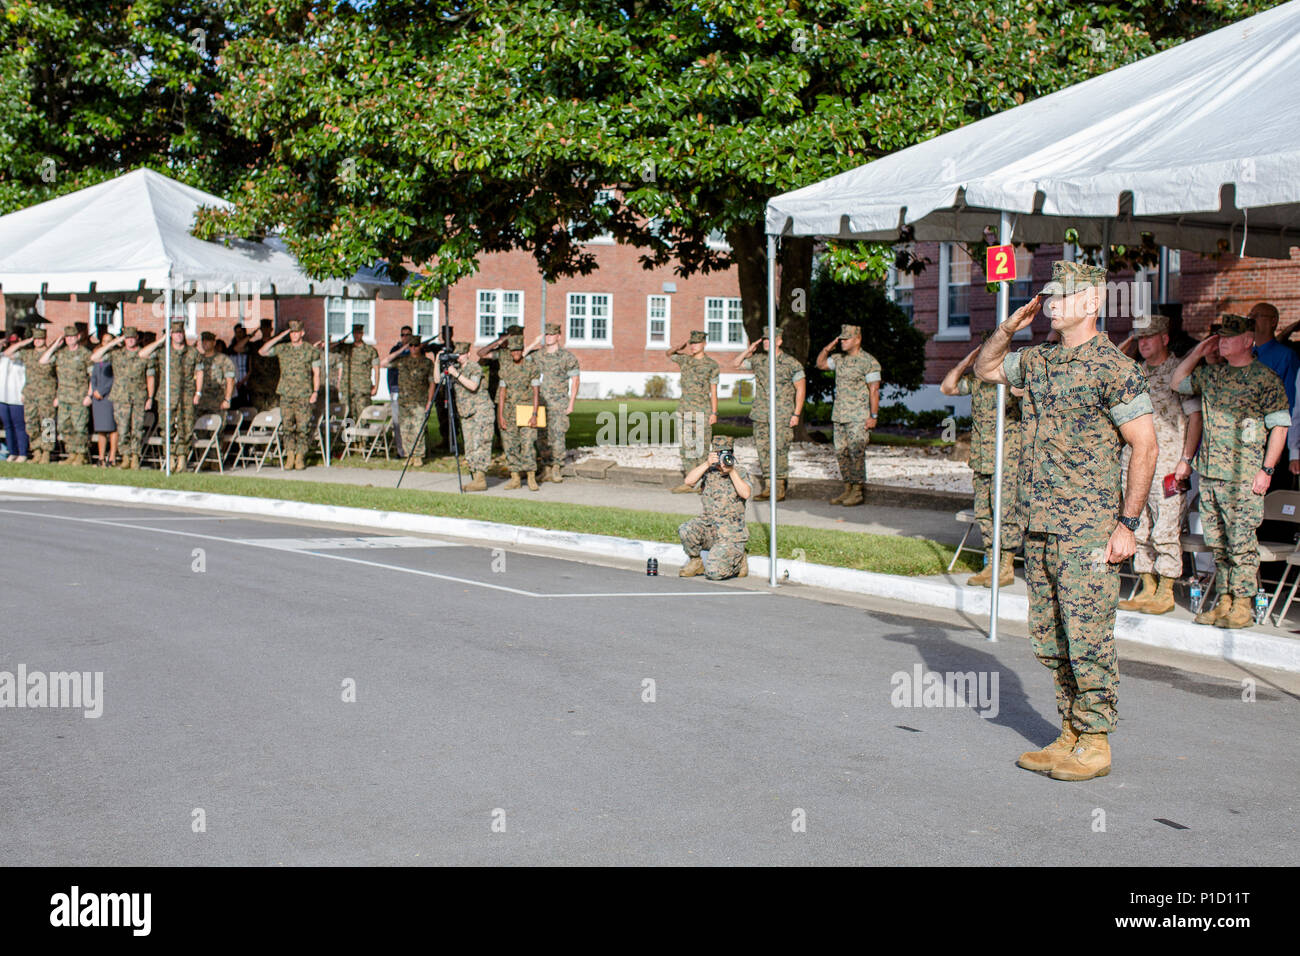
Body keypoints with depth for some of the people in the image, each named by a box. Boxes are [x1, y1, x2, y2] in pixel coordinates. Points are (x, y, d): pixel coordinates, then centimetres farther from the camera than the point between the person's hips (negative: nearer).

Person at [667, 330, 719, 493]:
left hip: (702, 412, -4)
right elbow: (669, 354, 29)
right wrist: (678, 348, 7)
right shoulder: (684, 360, 10)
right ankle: (688, 482, 6)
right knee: (686, 446, 3)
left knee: (702, 447, -2)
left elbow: (713, 391, 1)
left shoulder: (711, 365, 0)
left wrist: (714, 413, -5)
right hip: (684, 411, 4)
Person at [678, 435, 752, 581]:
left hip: (731, 535, -3)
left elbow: (746, 494, -20)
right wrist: (707, 464, -21)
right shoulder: (707, 469, 5)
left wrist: (731, 471, -25)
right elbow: (689, 480, -13)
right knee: (685, 530, -28)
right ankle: (696, 562, 2)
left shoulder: (740, 472, -2)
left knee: (714, 573, -20)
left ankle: (739, 561, 15)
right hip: (709, 525, 3)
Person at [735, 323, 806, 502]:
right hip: (760, 416, 5)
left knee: (779, 452, -4)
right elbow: (735, 364, 14)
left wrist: (796, 414, -7)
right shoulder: (758, 360, 8)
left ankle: (780, 490, 3)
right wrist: (749, 351, 1)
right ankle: (768, 488, 13)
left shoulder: (791, 363, -5)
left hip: (782, 417, -5)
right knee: (763, 450, 6)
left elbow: (801, 389, -2)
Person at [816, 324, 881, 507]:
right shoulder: (839, 359, 12)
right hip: (839, 415, 7)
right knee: (841, 452, 8)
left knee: (856, 453, -7)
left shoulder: (868, 361, -9)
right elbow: (820, 364, 24)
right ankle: (847, 490, 15)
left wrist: (873, 416, -14)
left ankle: (857, 492, -3)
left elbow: (874, 390, -10)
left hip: (858, 417, -7)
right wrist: (828, 348, 7)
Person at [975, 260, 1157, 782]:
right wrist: (1010, 326, 11)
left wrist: (1127, 523, -14)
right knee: (1049, 637, 12)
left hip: (1088, 529, -8)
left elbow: (1145, 447, -11)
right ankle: (1070, 735, 22)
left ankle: (1094, 743, 7)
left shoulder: (1113, 367, -10)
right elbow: (985, 368, 29)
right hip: (1038, 526, 8)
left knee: (1087, 638, -4)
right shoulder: (1038, 360, 11)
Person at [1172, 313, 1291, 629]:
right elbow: (1177, 382, 27)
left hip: (1243, 476, -6)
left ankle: (1243, 605, 2)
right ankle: (1224, 600, 17)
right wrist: (1198, 352, 13)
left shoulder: (1265, 378, -5)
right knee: (1217, 543, 9)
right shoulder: (1212, 374, 13)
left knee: (1241, 542, -4)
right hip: (1209, 472, 6)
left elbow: (1280, 426, -6)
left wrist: (1266, 470, -12)